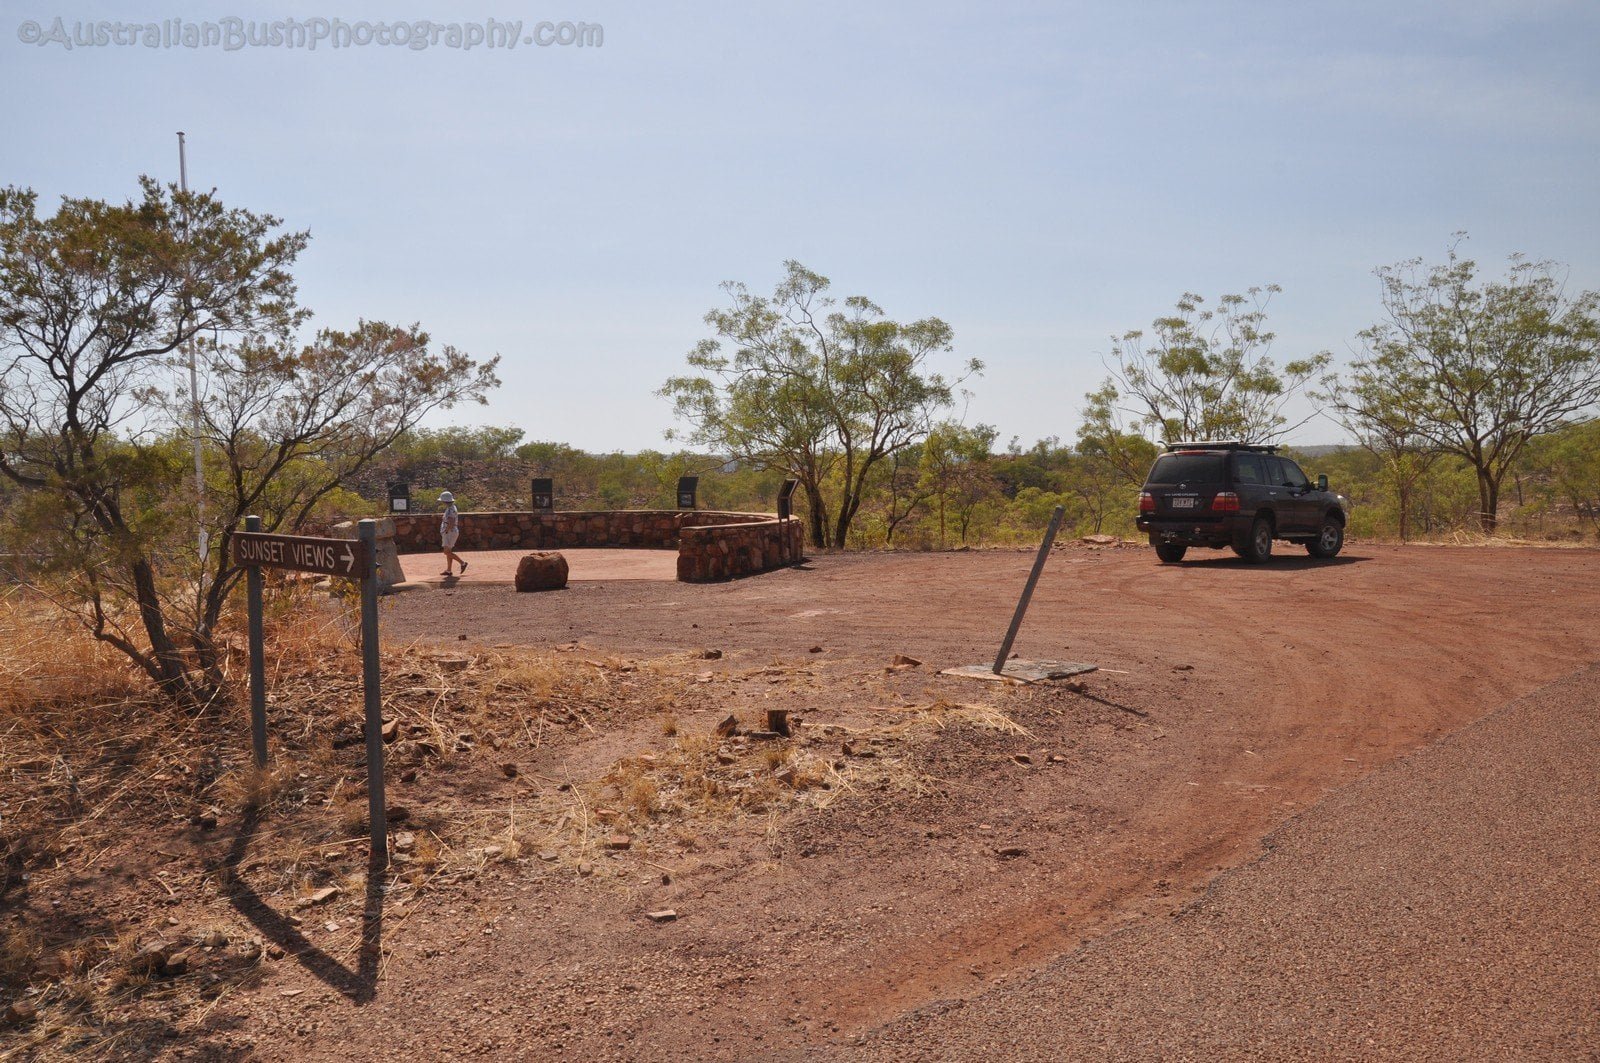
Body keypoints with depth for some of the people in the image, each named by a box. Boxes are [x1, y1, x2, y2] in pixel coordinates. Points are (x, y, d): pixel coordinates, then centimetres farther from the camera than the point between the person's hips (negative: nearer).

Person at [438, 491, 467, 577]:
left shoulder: (450, 510, -19)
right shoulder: (452, 508, 14)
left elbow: (451, 523, -27)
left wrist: (445, 532, -24)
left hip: (450, 533, -10)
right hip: (450, 533, 10)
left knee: (447, 552, -11)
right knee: (448, 552, 10)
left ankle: (462, 563, -7)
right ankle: (448, 570, 12)